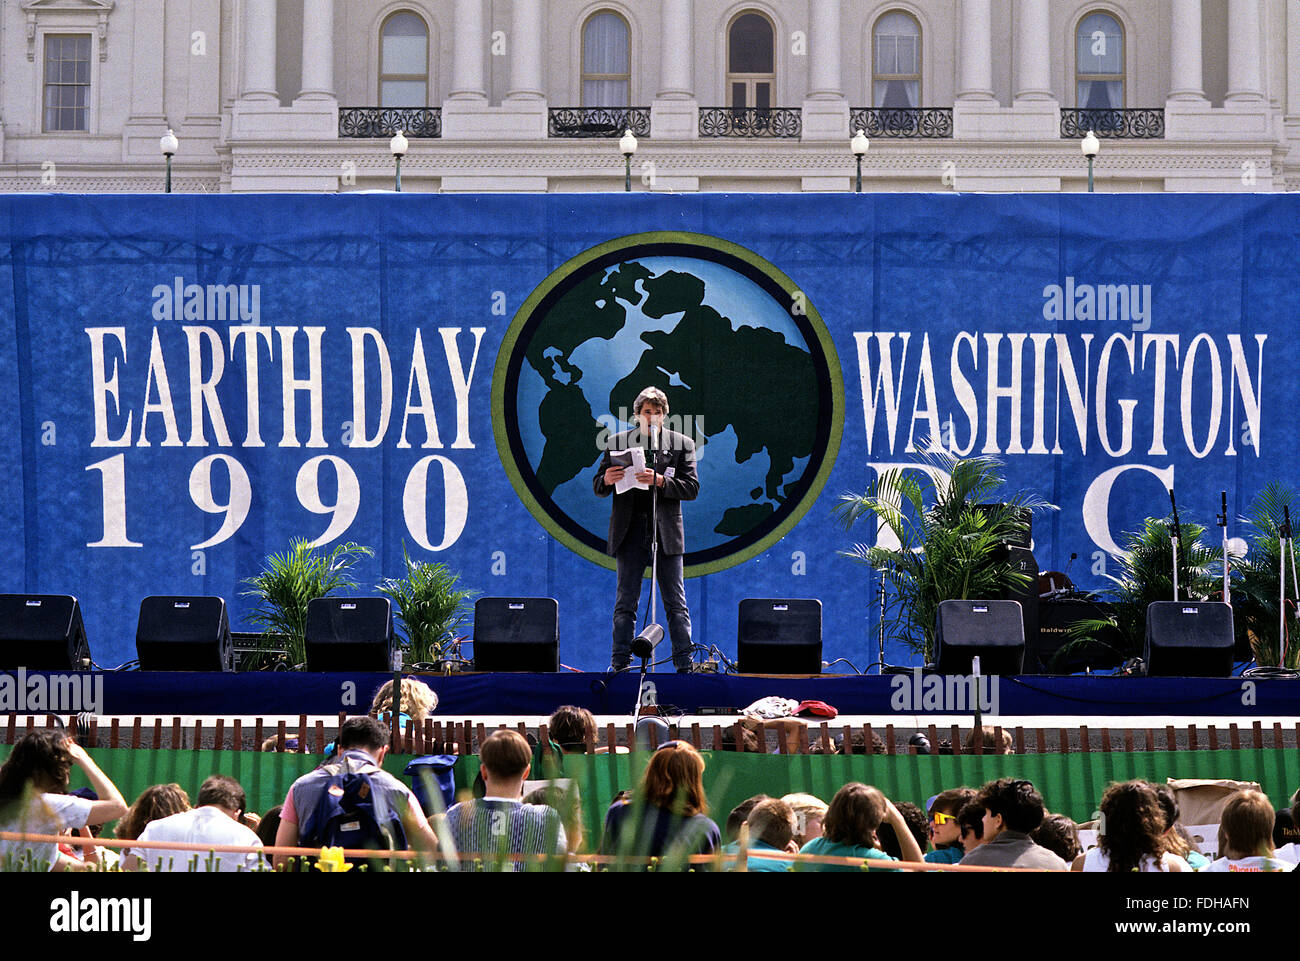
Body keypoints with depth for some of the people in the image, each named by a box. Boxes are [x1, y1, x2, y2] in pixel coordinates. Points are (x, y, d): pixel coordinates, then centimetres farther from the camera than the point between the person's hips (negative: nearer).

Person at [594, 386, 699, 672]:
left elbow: (692, 488, -2)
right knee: (625, 602, 4)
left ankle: (684, 663, 3)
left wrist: (660, 481, -18)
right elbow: (597, 487, 9)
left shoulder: (682, 444, 6)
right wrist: (606, 480, -15)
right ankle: (620, 663, 7)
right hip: (630, 530, 1)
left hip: (666, 530, -1)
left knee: (676, 603, 0)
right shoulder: (617, 442, 9)